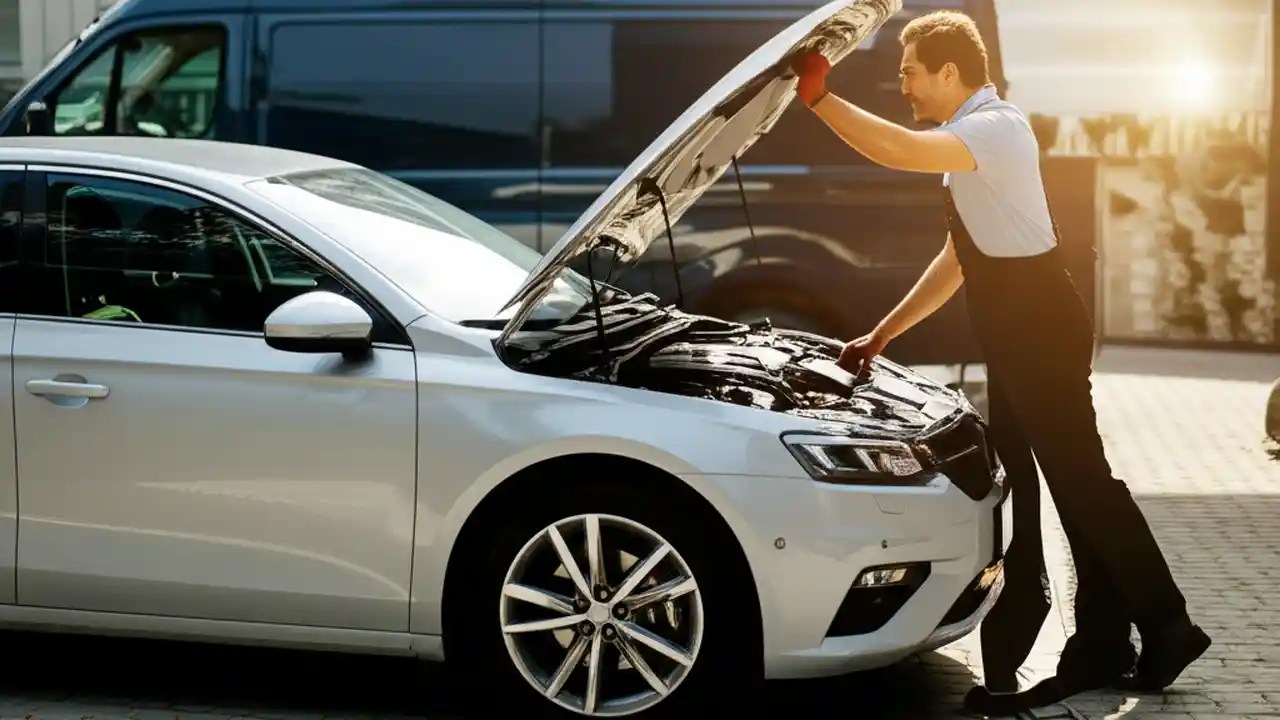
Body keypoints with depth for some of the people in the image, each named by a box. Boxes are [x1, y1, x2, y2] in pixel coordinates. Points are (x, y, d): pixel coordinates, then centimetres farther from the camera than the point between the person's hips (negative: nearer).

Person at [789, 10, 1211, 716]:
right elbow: (957, 258, 23)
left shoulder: (996, 127, -14)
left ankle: (1164, 626, 4)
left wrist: (819, 98, -25)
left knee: (1079, 479, -7)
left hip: (1041, 329, -10)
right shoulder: (967, 142, 17)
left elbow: (898, 151, -33)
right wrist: (882, 334, 21)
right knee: (1017, 484, 11)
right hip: (1011, 337, 10)